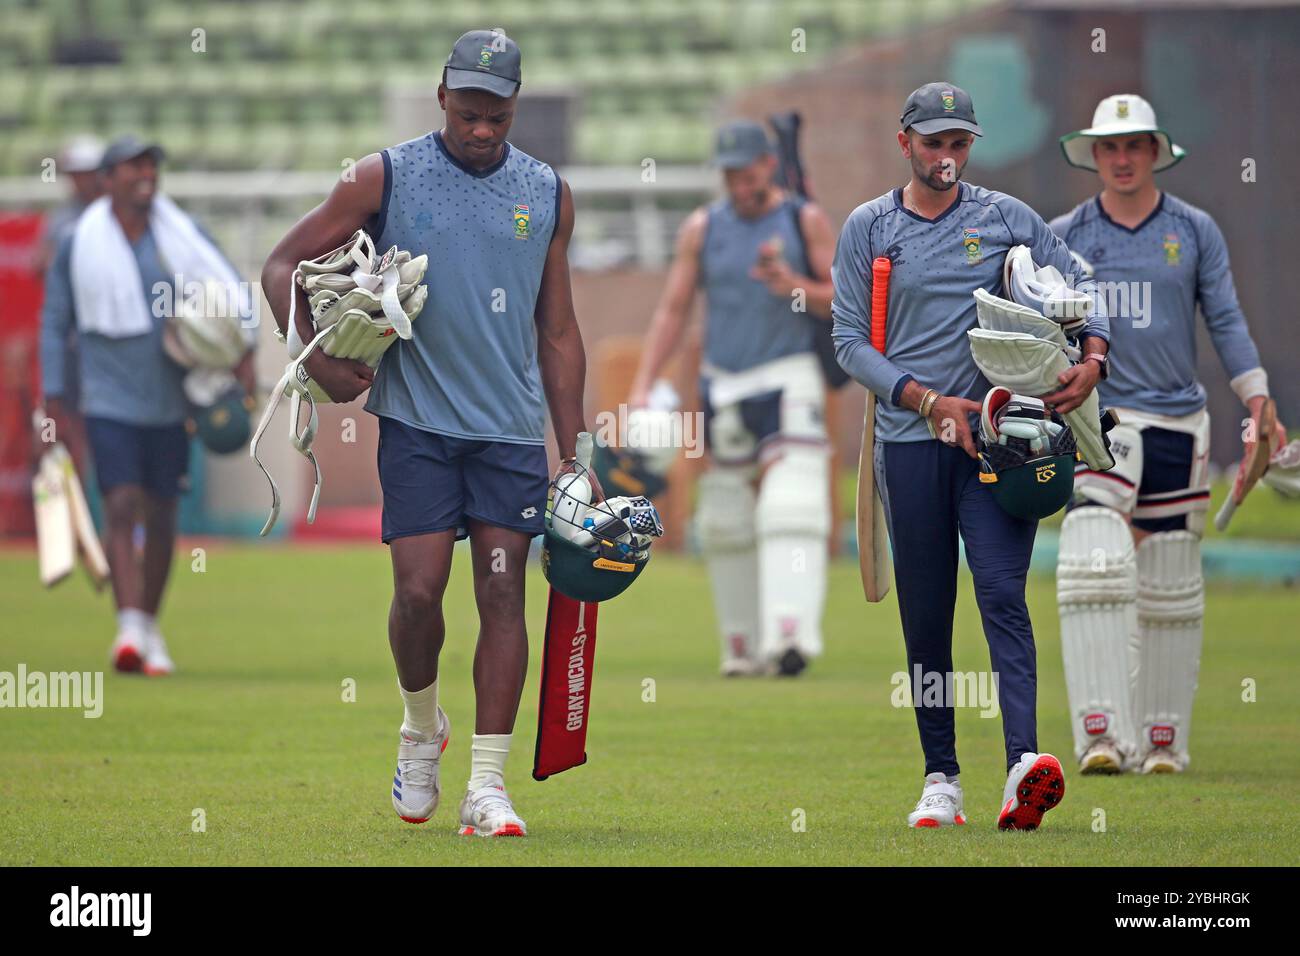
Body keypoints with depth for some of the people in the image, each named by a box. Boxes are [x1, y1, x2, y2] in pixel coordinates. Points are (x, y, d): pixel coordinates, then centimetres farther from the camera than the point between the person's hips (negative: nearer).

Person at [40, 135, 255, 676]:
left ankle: (150, 629, 23)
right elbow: (54, 323, 5)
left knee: (160, 515, 8)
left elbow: (230, 288, 3)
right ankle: (128, 630, -23)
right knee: (122, 508, -16)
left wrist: (245, 353, -13)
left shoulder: (181, 235, 1)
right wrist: (54, 402, 3)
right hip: (109, 403, -2)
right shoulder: (78, 245, -3)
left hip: (170, 402, 2)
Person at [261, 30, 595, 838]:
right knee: (419, 590, -10)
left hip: (513, 429, 2)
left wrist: (574, 456, 11)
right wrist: (320, 360, -9)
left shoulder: (548, 196, 8)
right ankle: (422, 731, 19)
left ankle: (488, 785, -2)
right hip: (417, 422, -2)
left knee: (502, 593, -4)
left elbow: (558, 334, 13)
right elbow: (285, 265, 4)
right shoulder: (386, 179, 0)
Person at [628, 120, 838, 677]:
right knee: (725, 522, 4)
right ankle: (744, 644, 13)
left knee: (791, 506, -18)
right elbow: (672, 311, 9)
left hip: (789, 382, -3)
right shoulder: (702, 229, 9)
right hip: (723, 388, 3)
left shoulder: (806, 222, 3)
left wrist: (793, 286, -18)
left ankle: (791, 630, -29)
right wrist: (643, 386, 0)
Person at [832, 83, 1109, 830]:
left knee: (1002, 593, -15)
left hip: (995, 433, -1)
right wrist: (930, 401, -10)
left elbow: (1081, 286, 9)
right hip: (910, 439, 1)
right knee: (925, 616, 3)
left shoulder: (1008, 219, 9)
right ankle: (941, 779, 9)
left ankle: (1026, 760, -28)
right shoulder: (868, 229, 7)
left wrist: (1092, 360, -12)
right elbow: (851, 341, 2)